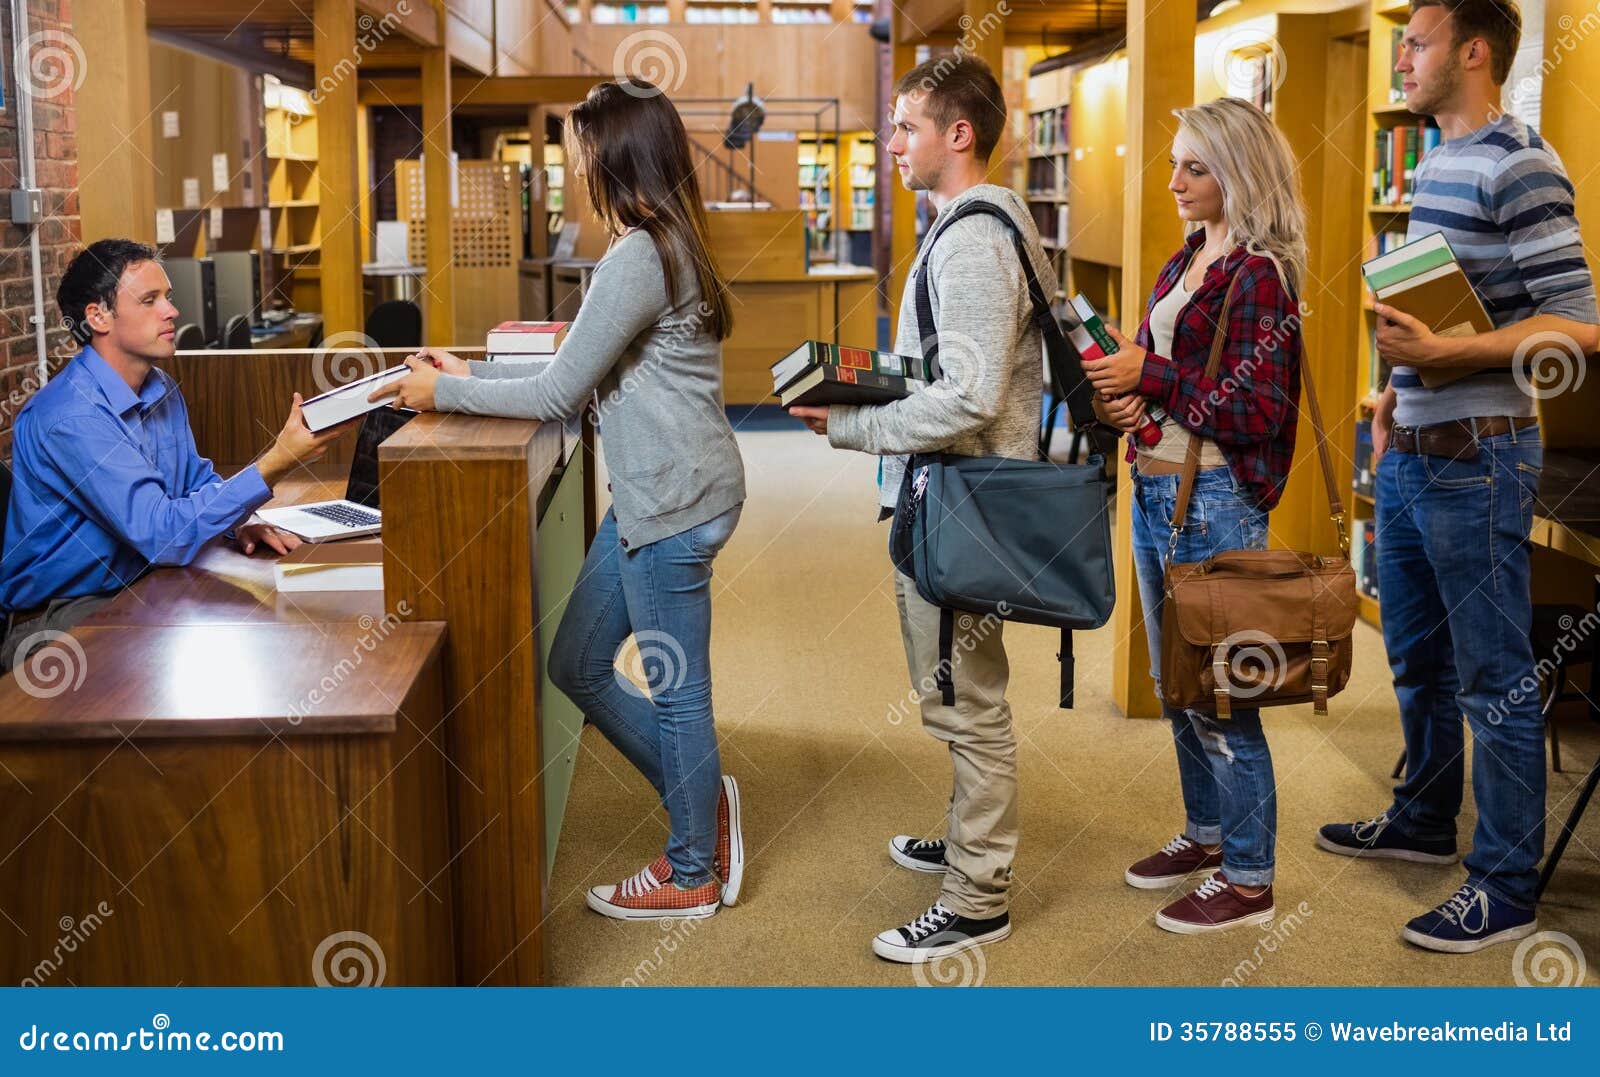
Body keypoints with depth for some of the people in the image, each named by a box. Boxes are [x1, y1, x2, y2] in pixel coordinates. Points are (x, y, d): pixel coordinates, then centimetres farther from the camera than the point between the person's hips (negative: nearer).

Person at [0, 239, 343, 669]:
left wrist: (241, 524, -4)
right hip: (60, 615, -8)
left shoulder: (162, 390, 6)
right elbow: (165, 536, -28)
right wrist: (276, 464, -31)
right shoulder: (72, 417, -23)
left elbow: (197, 480, 19)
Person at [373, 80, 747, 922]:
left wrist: (444, 393, -3)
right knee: (577, 667, 16)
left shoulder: (638, 258, -19)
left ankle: (692, 876, 22)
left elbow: (560, 394, -15)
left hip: (673, 502, -10)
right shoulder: (668, 245, 13)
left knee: (675, 689, 5)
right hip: (648, 495, 10)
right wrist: (473, 373, 15)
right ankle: (702, 800, 29)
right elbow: (590, 377, 17)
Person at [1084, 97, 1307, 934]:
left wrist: (1150, 377, -20)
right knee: (1175, 682, 19)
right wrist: (1128, 388, -2)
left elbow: (1257, 412, -19)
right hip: (1155, 491, 9)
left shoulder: (1257, 276, -14)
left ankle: (1247, 879, 12)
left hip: (1215, 502, -9)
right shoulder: (1186, 262, 11)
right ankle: (1207, 835, 35)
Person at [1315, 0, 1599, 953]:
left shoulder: (1519, 168, -15)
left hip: (1476, 458, -9)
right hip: (1412, 451, 9)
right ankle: (1425, 820, 38)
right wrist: (1397, 392, 15)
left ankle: (1507, 887, 10)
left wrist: (1445, 353, -27)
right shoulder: (1438, 163, 14)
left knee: (1495, 679, 0)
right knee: (1418, 658, 21)